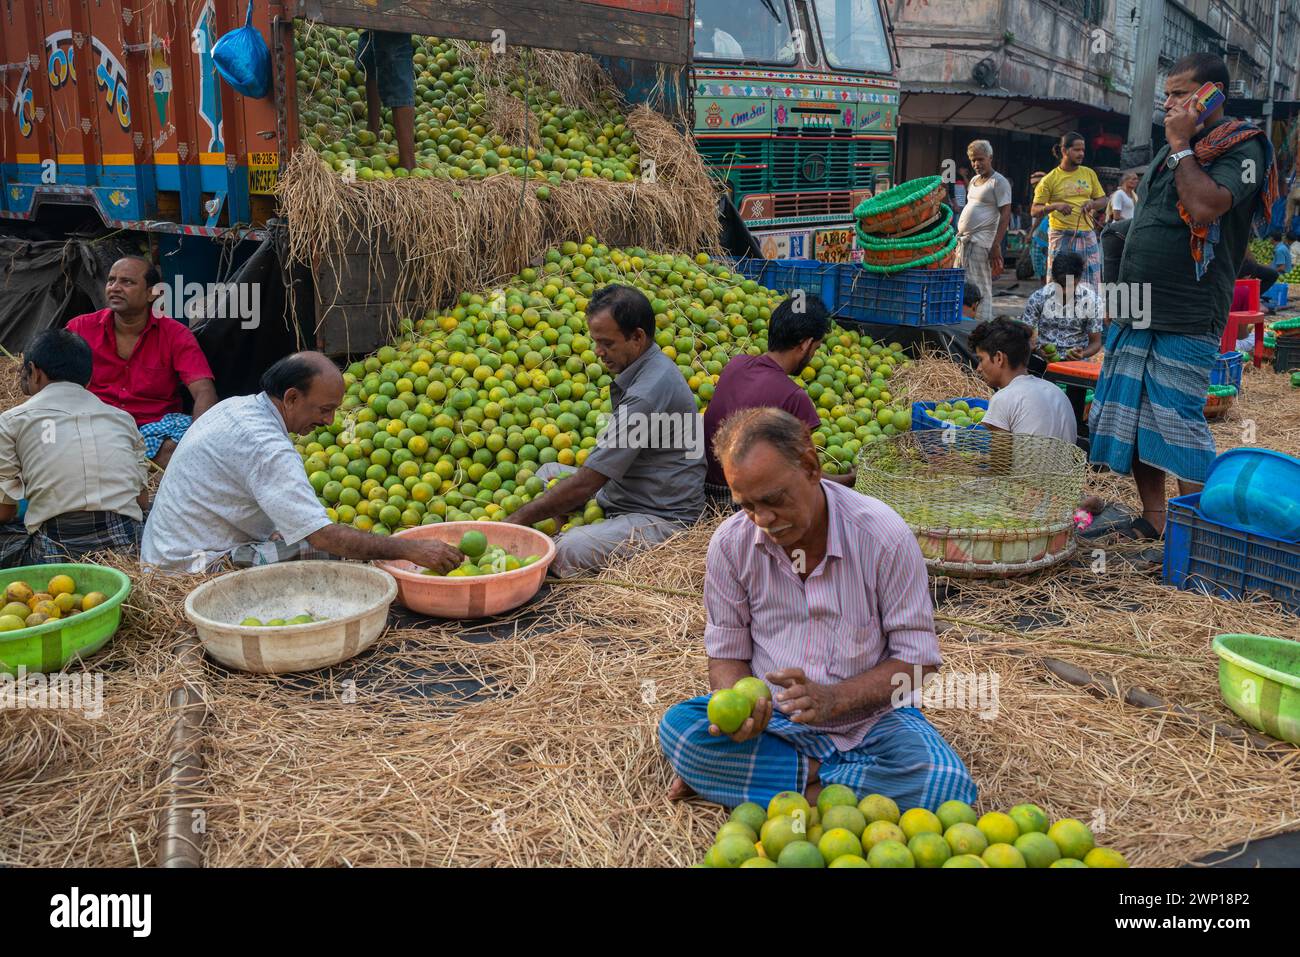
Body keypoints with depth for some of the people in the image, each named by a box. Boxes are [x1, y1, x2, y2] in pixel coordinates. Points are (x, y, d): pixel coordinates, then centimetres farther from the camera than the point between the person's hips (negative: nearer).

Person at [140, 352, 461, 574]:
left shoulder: (237, 406, 5)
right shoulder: (267, 448, -26)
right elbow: (325, 536, -31)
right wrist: (410, 549, -26)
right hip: (196, 566, -10)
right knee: (328, 552, -24)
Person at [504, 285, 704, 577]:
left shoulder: (647, 393, -26)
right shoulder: (648, 368, 7)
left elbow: (585, 484, -24)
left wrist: (518, 519, -16)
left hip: (661, 517, -11)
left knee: (568, 550, -32)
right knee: (549, 472, 19)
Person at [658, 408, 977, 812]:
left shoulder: (883, 535, -15)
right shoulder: (731, 543, -8)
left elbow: (918, 658, -10)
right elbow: (727, 653, 2)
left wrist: (834, 699, -26)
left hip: (871, 720, -1)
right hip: (771, 718, 1)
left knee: (948, 786, -29)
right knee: (678, 726, -25)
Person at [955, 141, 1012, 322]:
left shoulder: (999, 182, -6)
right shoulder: (973, 180, 19)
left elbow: (1005, 215, -12)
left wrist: (996, 245, -20)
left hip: (980, 242, -9)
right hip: (964, 240, 9)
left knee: (979, 289, -9)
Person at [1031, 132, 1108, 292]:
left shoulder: (1089, 173, 11)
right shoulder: (1050, 179, 0)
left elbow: (1103, 200, 17)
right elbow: (1034, 210, -2)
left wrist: (1093, 203, -6)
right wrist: (1055, 205, -20)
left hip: (1087, 235, 4)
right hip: (1061, 236, -4)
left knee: (1091, 285, 1)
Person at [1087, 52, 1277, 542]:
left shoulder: (1242, 148, -6)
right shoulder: (1173, 149, 19)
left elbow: (1204, 207, -25)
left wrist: (1182, 146, -13)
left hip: (1186, 321, -8)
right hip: (1139, 313, 8)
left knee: (1178, 423, -8)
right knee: (1132, 416, 9)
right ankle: (1152, 520, 20)